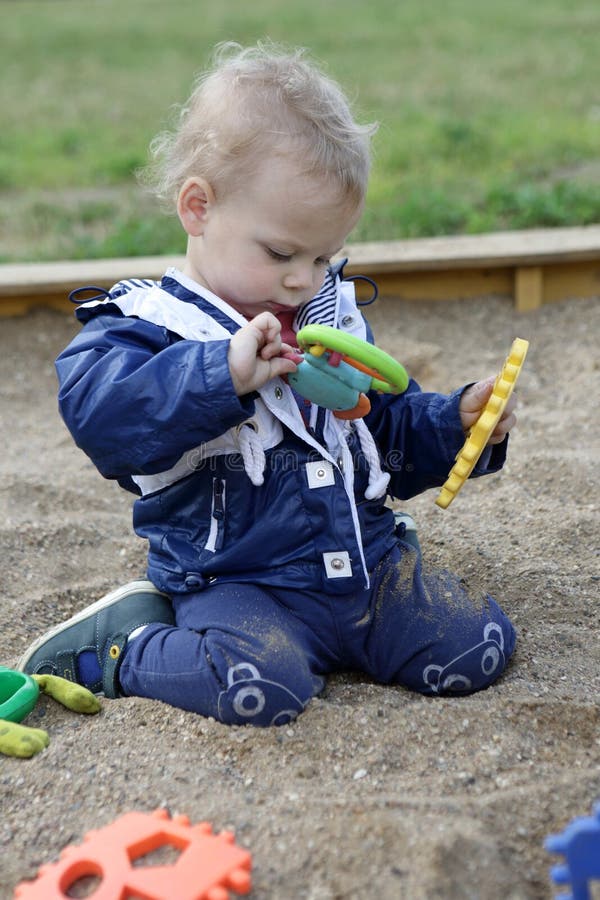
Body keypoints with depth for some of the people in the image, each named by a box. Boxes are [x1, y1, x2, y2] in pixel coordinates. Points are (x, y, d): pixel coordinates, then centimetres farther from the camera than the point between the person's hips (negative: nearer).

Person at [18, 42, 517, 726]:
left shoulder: (335, 315, 14)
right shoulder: (147, 326, -7)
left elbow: (392, 428, 23)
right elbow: (96, 410, -29)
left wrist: (458, 421, 4)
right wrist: (224, 374, -36)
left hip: (368, 562, 6)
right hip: (238, 583, -6)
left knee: (478, 647, -9)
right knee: (258, 684, -33)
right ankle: (122, 642, -4)